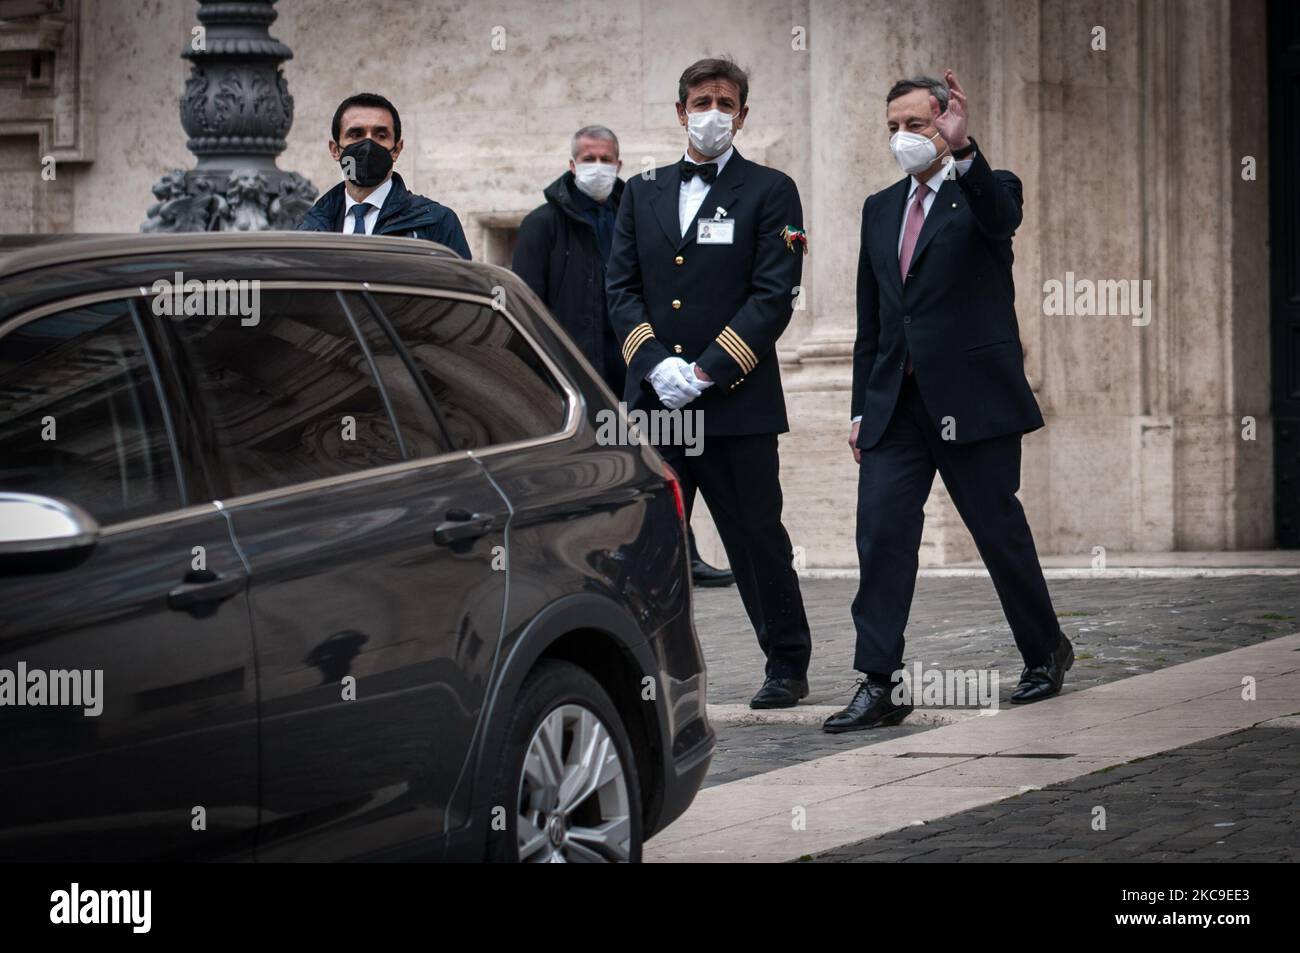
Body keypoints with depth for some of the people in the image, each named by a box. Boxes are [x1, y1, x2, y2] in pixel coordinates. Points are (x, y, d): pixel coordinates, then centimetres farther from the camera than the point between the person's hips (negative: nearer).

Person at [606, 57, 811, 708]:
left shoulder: (770, 192, 1)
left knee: (757, 540, 3)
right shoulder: (643, 192, 14)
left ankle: (787, 667, 16)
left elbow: (773, 296, -7)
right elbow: (621, 288, 9)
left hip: (736, 403, -3)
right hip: (652, 399, 4)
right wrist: (655, 362, -8)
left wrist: (706, 372, -14)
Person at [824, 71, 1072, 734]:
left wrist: (962, 149, -45)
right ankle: (877, 686, -8)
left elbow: (1000, 215, -29)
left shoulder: (984, 191, -1)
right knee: (881, 532, -7)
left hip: (972, 399, -5)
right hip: (897, 404, 5)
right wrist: (862, 408, 15)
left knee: (1000, 532, 4)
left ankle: (1045, 652, 26)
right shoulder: (880, 209, 15)